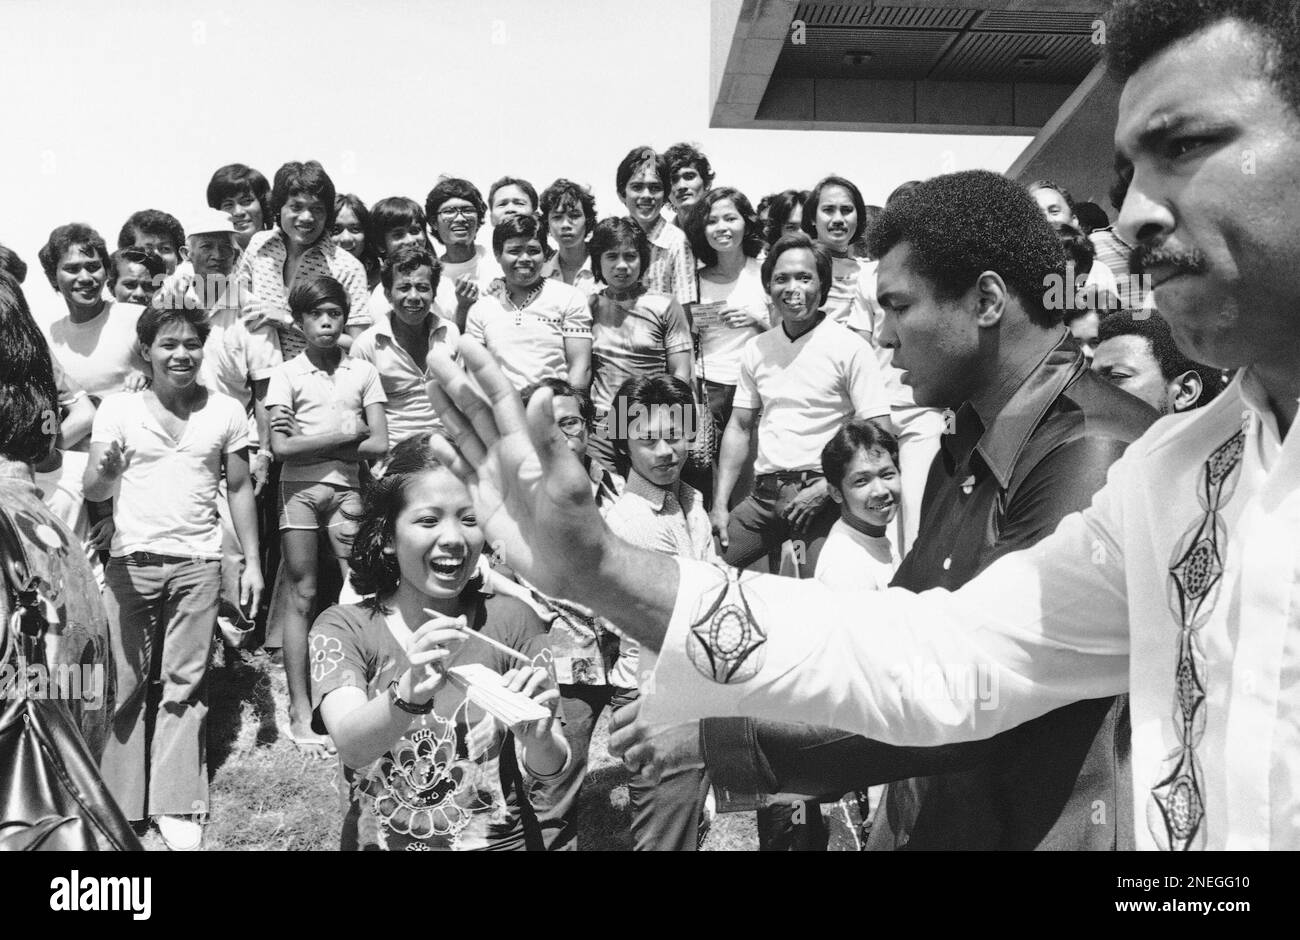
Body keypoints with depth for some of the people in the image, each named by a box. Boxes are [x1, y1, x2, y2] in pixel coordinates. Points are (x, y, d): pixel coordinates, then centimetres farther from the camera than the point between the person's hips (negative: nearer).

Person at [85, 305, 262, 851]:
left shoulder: (226, 412, 5)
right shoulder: (118, 409, 2)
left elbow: (239, 489, 10)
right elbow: (93, 491, -2)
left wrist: (252, 562, 6)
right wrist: (104, 472, -25)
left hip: (197, 562, 0)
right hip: (130, 560, 0)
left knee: (184, 683, -1)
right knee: (127, 682, 3)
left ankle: (177, 805, 3)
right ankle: (119, 802, 12)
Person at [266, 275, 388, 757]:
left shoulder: (363, 371, 7)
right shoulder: (287, 373, 4)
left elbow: (379, 444, -1)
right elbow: (280, 447, -6)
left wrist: (309, 440, -5)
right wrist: (344, 433, -8)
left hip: (346, 488, 1)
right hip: (299, 489, -1)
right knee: (302, 595, 1)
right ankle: (301, 713, 5)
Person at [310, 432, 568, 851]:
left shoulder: (510, 620, -1)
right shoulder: (343, 627, -2)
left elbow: (547, 770, -4)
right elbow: (351, 746, -17)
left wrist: (539, 738, -24)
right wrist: (407, 697, -36)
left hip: (502, 839, 1)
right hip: (382, 840, -1)